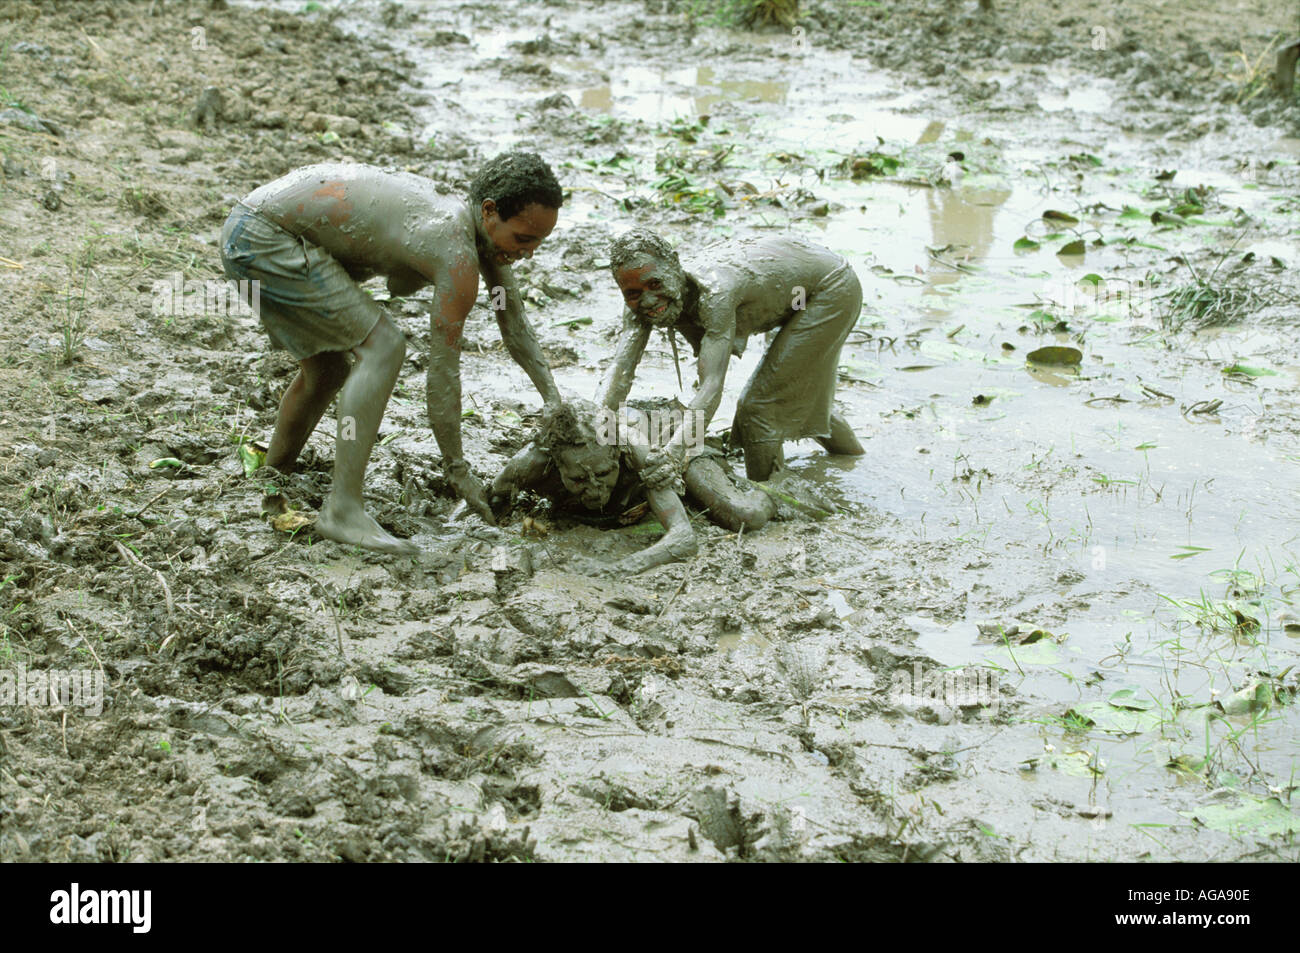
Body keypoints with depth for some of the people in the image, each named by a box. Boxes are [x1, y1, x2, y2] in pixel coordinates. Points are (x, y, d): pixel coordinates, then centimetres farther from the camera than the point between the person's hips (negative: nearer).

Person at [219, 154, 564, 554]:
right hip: (263, 238, -10)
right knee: (382, 347, -17)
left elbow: (515, 324, 19)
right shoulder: (458, 255, -23)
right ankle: (342, 509, -20)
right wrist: (458, 472, -11)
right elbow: (442, 370, -19)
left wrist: (554, 401, 17)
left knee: (327, 371, 22)